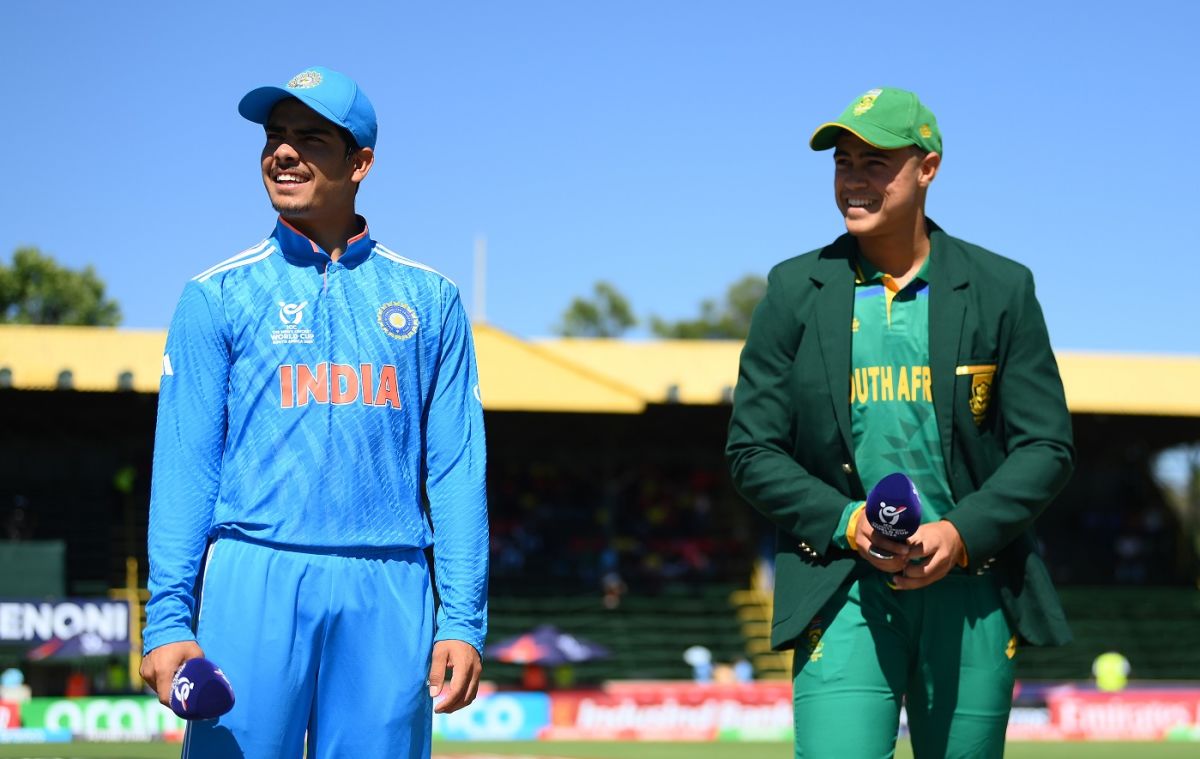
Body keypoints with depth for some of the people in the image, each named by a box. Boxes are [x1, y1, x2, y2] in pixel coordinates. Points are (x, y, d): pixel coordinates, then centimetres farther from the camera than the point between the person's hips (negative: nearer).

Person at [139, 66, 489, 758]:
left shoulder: (429, 298, 12)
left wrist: (463, 619, -1)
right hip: (253, 579, -1)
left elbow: (456, 467, 7)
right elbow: (184, 464, 3)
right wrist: (169, 617, -6)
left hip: (388, 591, 1)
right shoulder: (218, 295, 8)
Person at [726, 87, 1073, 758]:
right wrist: (845, 522, -11)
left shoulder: (1001, 288, 5)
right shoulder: (796, 290, 6)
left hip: (972, 591, 1)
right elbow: (753, 450, 6)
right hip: (843, 593, -1)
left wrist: (963, 532, -13)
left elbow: (1048, 446, 3)